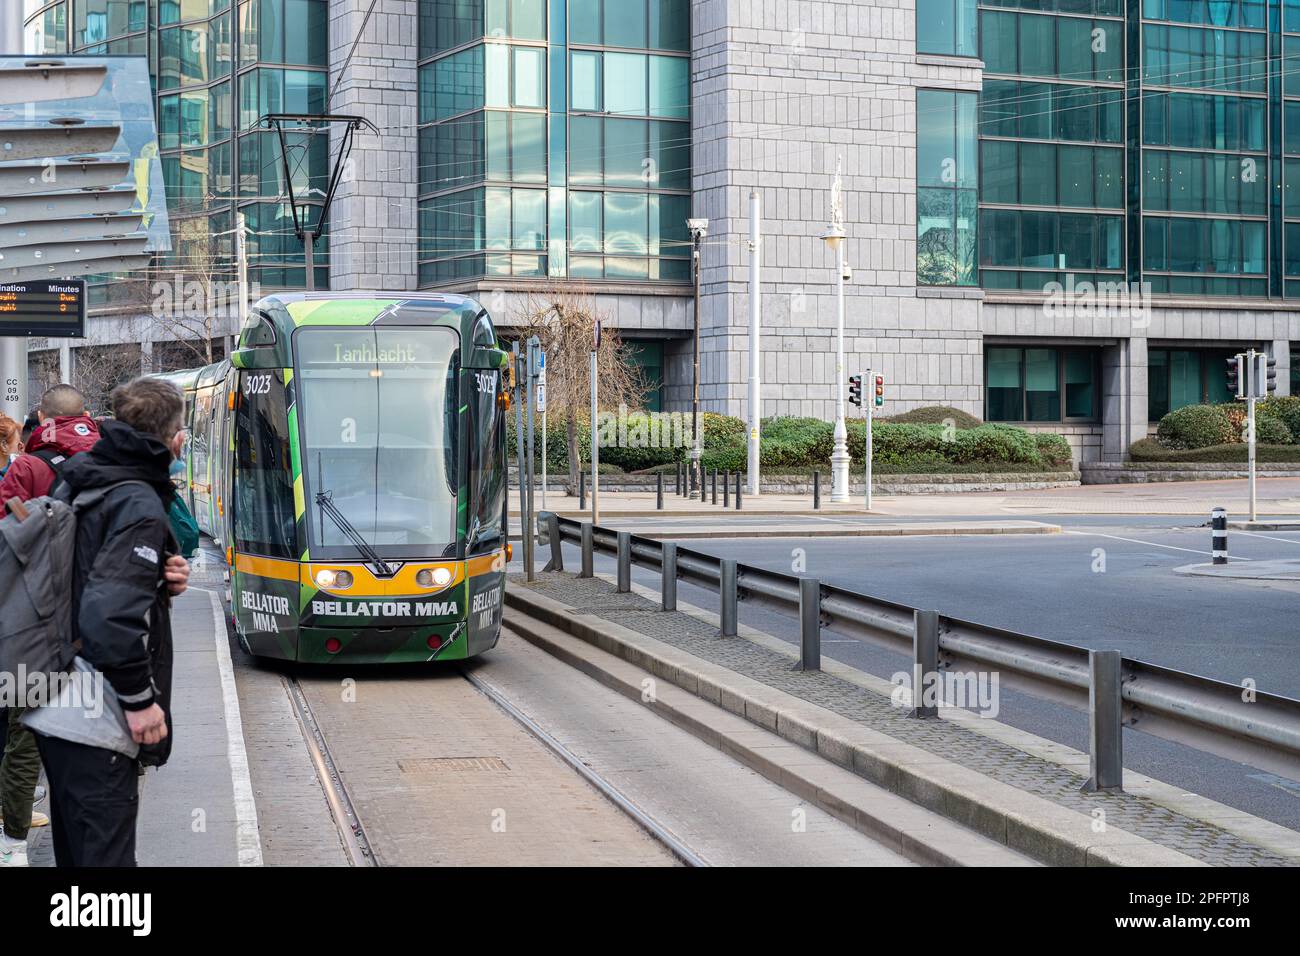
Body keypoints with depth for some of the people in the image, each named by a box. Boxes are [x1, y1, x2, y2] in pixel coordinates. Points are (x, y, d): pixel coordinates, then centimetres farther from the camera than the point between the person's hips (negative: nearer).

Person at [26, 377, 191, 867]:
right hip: (96, 718, -9)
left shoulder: (80, 485, 10)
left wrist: (160, 581, 0)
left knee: (75, 847, 20)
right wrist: (140, 699, -16)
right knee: (105, 852, -3)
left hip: (54, 711, 9)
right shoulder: (139, 504, -16)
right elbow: (110, 616, -26)